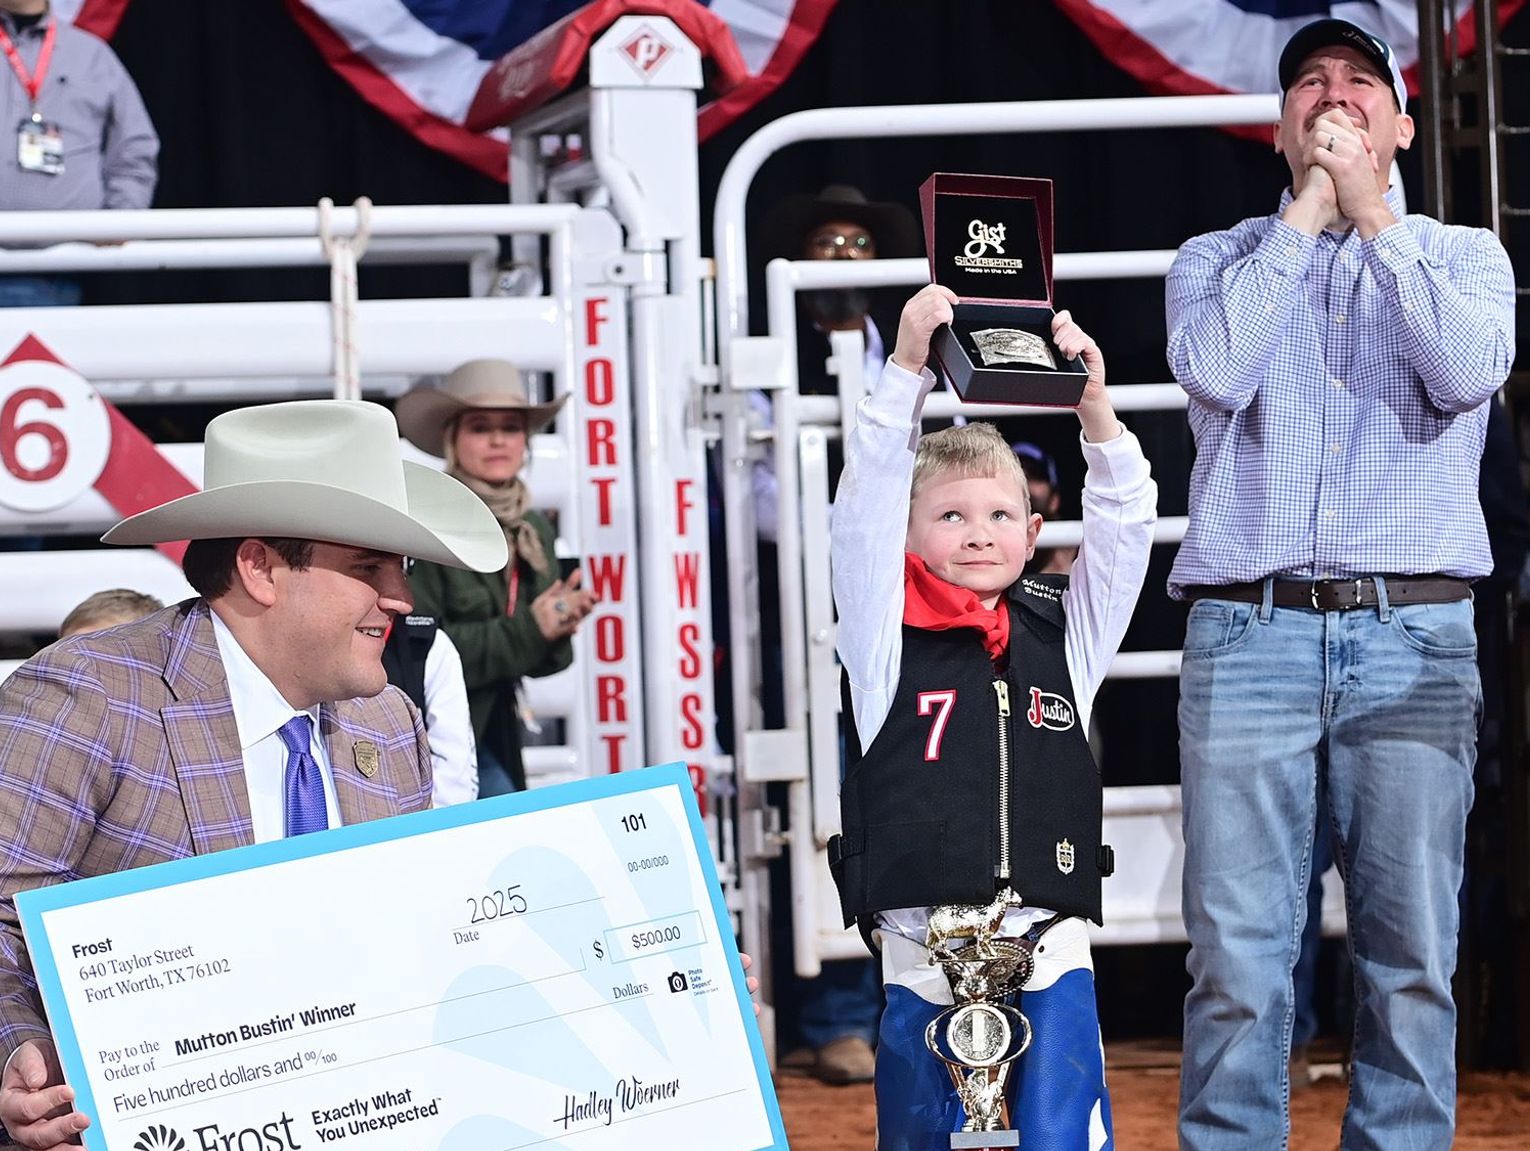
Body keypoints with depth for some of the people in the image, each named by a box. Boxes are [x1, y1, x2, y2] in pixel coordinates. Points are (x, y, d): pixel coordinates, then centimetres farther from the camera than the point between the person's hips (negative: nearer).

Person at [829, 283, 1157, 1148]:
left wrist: (1094, 407, -10)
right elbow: (866, 504, -6)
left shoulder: (1064, 630, 11)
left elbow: (1125, 523, 4)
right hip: (922, 948, -1)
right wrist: (908, 372, -15)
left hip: (1048, 944, 1)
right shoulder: (888, 636, 4)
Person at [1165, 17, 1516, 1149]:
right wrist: (1304, 214, -1)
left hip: (1414, 638, 0)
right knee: (1238, 953, -5)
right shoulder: (1216, 260, 16)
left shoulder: (1463, 255, 16)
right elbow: (1216, 373, -6)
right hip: (1248, 631, 0)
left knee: (1413, 955, -3)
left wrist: (1373, 217, -2)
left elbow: (1468, 374, -6)